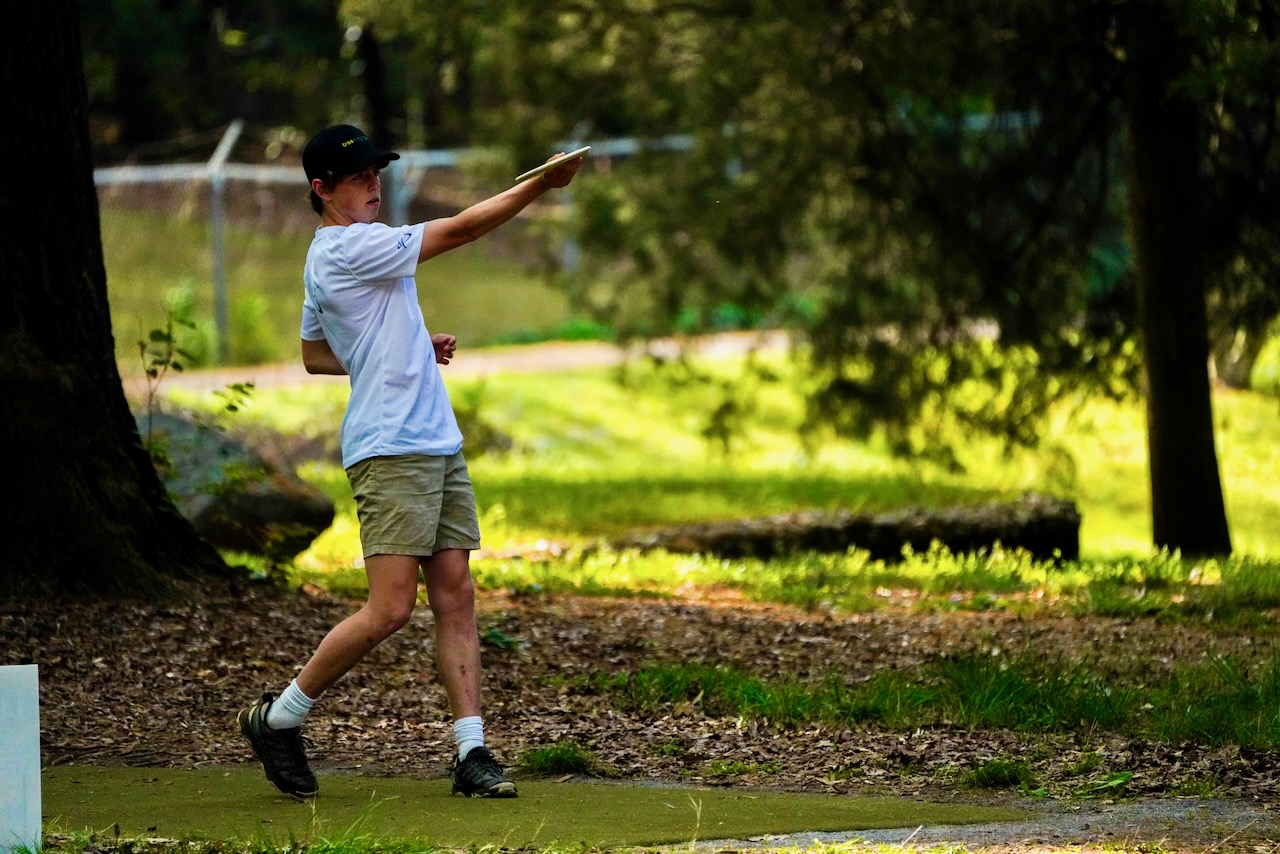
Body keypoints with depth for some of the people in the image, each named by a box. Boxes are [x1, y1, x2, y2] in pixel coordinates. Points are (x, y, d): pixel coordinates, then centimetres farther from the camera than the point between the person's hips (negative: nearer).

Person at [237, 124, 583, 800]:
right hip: (391, 452, -10)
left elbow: (316, 356, 27)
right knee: (389, 610, -11)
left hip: (437, 448, 10)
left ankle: (471, 752, -2)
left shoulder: (329, 259, 18)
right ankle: (277, 719, 4)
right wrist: (539, 186, -17)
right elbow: (457, 230, -16)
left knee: (455, 597, 1)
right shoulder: (349, 248, -12)